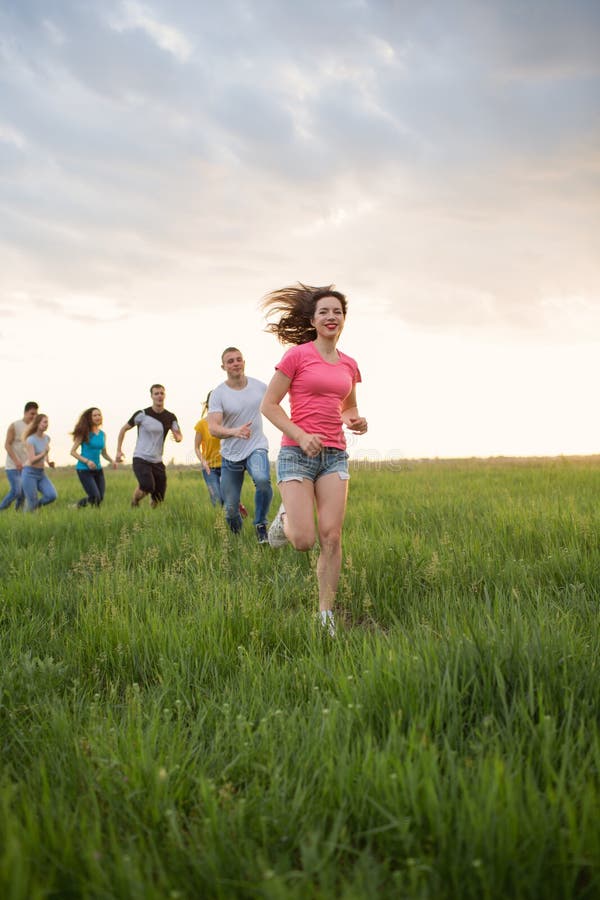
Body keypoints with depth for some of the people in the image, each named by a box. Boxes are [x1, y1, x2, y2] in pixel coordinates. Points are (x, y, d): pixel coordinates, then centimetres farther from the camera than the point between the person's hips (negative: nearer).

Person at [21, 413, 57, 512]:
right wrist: (44, 453, -28)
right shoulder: (31, 440, -14)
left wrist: (49, 462, 7)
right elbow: (32, 460, -19)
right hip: (30, 473, -6)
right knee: (32, 505, -7)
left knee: (52, 495, -14)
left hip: (41, 473, 6)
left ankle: (34, 506, 11)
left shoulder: (46, 438, 6)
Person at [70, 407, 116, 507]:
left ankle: (81, 504, 33)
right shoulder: (84, 433, -9)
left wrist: (111, 461, 0)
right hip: (84, 469, -6)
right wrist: (86, 461, -21)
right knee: (95, 497, -13)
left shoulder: (102, 434, 8)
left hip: (98, 469, 6)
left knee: (100, 498, 7)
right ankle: (77, 506, 13)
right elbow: (73, 451, -9)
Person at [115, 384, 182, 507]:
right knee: (147, 486, -27)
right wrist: (119, 450, -3)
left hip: (157, 461, 4)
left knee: (158, 499, 2)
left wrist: (178, 437, -22)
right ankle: (134, 502, 2)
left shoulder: (171, 417, 2)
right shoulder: (142, 414, -7)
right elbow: (124, 429, 3)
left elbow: (180, 436, 4)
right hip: (140, 459, -4)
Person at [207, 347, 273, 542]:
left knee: (262, 479, -33)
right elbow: (213, 429, -22)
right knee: (231, 508, 4)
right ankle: (236, 535, 37)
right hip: (231, 454, 0)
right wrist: (234, 432, -39)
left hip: (256, 447, 0)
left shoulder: (259, 386, -2)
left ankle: (261, 525, -12)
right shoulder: (218, 394, -11)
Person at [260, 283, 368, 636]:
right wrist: (301, 436, -16)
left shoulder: (349, 365, 11)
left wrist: (356, 421, 3)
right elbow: (269, 405, -3)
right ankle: (286, 517, 25)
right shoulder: (297, 355, -4)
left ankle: (326, 614, 6)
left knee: (332, 537, -5)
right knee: (303, 540, -11)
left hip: (335, 455, 4)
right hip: (297, 453, -4)